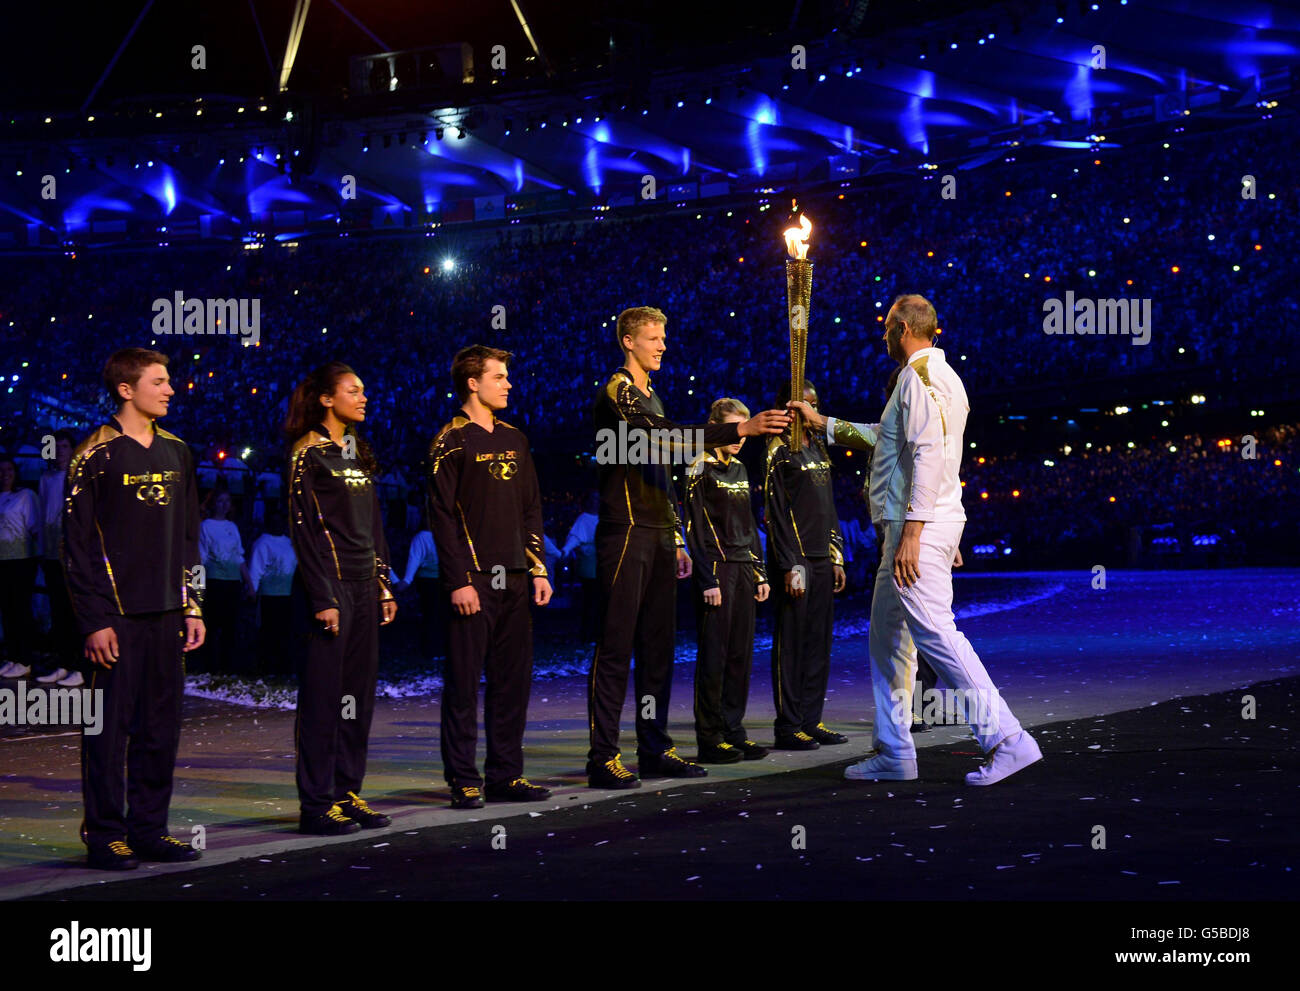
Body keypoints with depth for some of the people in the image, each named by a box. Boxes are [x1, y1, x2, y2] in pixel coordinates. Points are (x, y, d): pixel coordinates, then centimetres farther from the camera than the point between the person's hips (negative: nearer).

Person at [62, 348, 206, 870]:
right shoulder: (96, 455, -6)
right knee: (110, 725, -1)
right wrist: (94, 621, -12)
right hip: (117, 614, -6)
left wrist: (192, 606, 11)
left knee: (161, 725, 8)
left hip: (166, 612, 6)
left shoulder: (176, 453, 12)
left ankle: (150, 827, 17)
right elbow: (77, 545, -8)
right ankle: (105, 833, 7)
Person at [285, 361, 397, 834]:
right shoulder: (308, 455, -7)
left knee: (358, 694, 9)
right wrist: (322, 598, -16)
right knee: (323, 693, -5)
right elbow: (303, 530, -12)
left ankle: (348, 792, 16)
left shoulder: (358, 452, 15)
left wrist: (384, 584, 15)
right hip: (329, 583, -8)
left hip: (364, 583, 8)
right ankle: (317, 803, 0)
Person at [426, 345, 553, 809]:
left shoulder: (514, 439, 16)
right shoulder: (451, 442, -4)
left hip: (515, 579, 7)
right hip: (473, 580, -7)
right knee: (464, 680, -3)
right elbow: (443, 516, -9)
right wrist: (458, 581, -15)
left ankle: (506, 774, 14)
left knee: (513, 679, 7)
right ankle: (463, 779, 3)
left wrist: (538, 569, 11)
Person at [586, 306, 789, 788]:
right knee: (616, 645, -9)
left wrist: (675, 536, 19)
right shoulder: (617, 393, -7)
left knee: (658, 645, 9)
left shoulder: (649, 397, 22)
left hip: (658, 536, 9)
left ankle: (655, 748, 15)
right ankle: (603, 756, -9)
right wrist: (741, 429, -29)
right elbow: (668, 435, -23)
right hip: (626, 533, -9)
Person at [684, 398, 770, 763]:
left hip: (744, 570, 7)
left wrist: (759, 572, 15)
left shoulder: (739, 470, 17)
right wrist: (708, 580, -16)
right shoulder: (701, 470, -6)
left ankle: (734, 730, 13)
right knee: (714, 655, -6)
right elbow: (696, 529, -10)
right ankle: (710, 737, -2)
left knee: (741, 654, 7)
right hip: (717, 571, -7)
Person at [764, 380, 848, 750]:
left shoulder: (818, 449, 18)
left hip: (822, 558, 8)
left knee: (819, 642, 8)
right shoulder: (779, 450, -6)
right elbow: (776, 512, -11)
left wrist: (836, 557, 15)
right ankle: (788, 726, -3)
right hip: (794, 558, -8)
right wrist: (790, 566, -15)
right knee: (791, 643, -6)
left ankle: (811, 721, 14)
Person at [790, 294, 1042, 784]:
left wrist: (911, 531, -26)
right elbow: (886, 436, 35)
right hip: (910, 528, 11)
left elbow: (929, 453, -22)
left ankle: (1007, 739, -16)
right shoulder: (939, 376, 21)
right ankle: (894, 753, 17)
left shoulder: (921, 375, -12)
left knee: (934, 632, -15)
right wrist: (824, 422, 39)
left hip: (919, 527, -11)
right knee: (887, 636, 13)